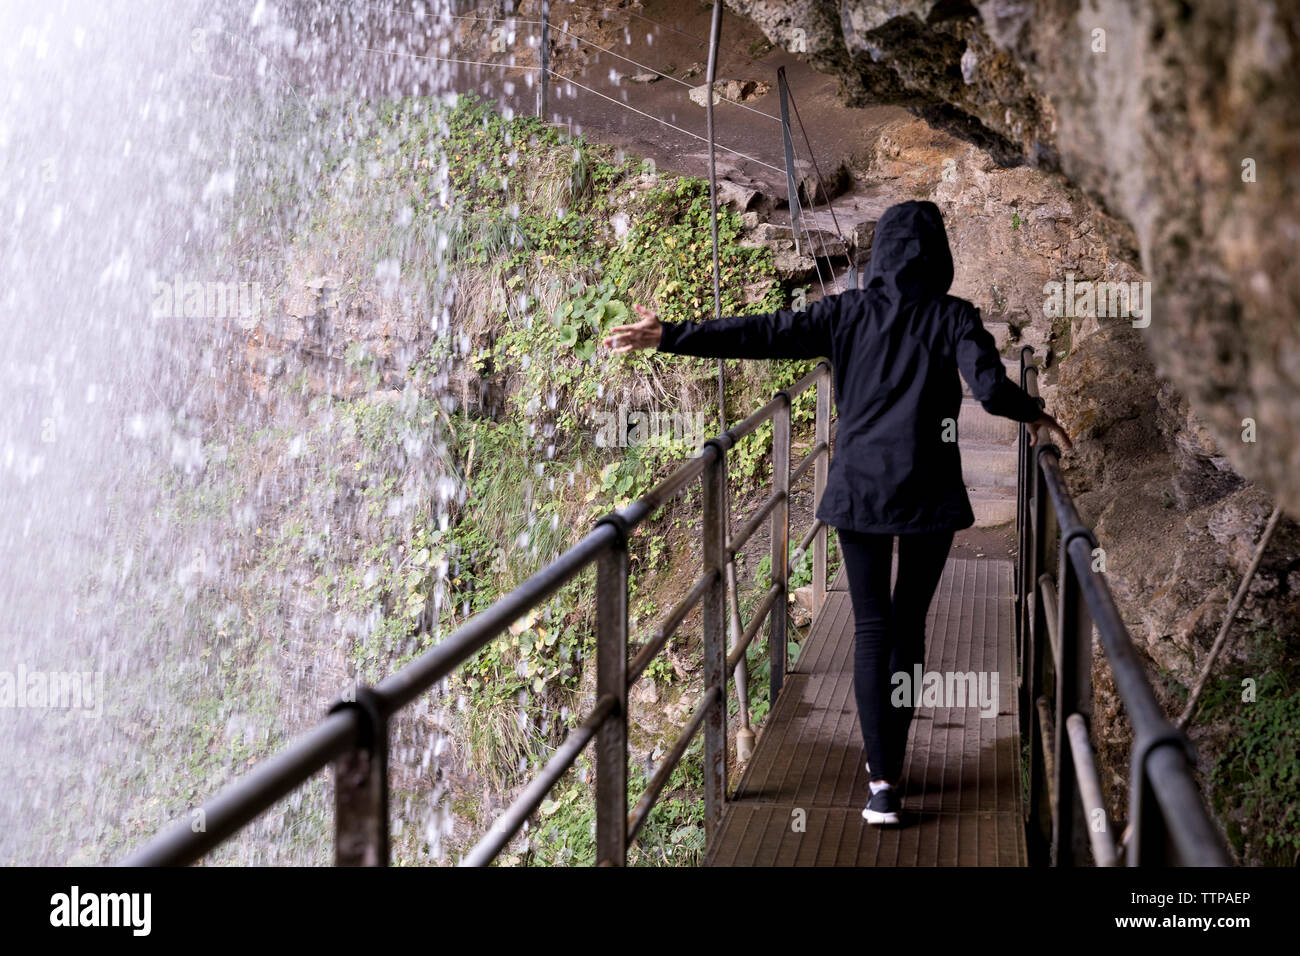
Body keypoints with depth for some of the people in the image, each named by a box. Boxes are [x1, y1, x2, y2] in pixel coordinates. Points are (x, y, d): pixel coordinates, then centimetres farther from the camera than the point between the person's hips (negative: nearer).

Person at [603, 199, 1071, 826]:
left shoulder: (849, 313, 0)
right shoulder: (953, 318, -4)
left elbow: (759, 334, -3)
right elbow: (992, 390, -15)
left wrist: (666, 336, 1)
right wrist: (1035, 415, 6)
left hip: (859, 488, 1)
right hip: (928, 493, 0)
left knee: (872, 629, 3)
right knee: (908, 624, 13)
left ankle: (882, 780, -6)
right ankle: (890, 760, 23)